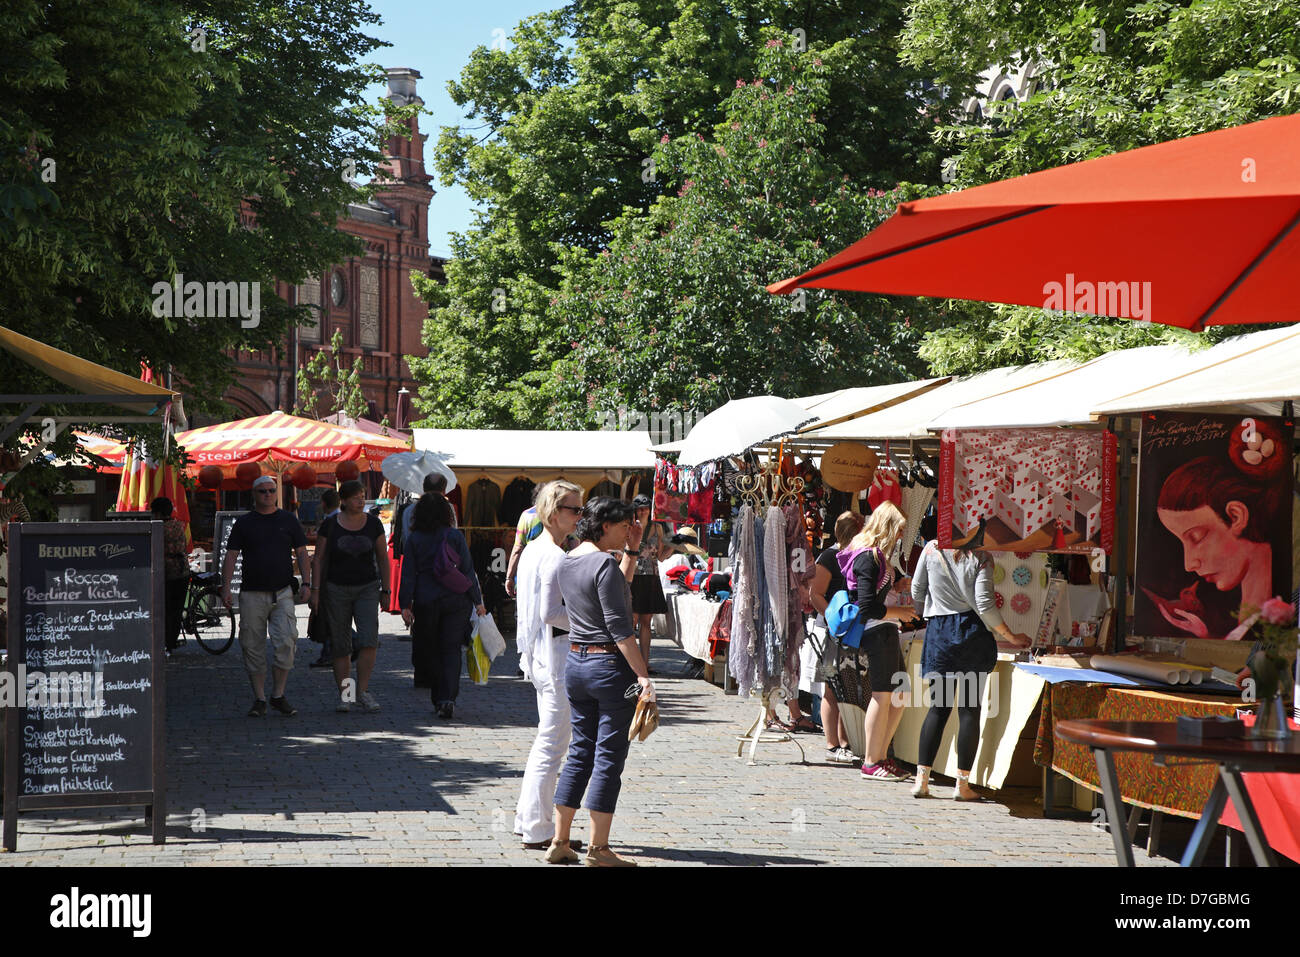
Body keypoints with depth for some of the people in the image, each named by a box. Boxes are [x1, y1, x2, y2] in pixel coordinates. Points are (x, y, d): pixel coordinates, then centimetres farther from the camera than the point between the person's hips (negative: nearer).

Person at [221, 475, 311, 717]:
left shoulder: (288, 520, 10)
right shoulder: (243, 523, 8)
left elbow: (301, 553, 11)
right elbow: (231, 556, 5)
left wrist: (306, 583, 0)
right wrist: (225, 586, -5)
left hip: (282, 593, 0)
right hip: (252, 595, 0)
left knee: (285, 643, -12)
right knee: (253, 648, 1)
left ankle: (278, 695, 0)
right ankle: (259, 699, 9)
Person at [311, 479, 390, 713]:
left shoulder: (373, 524, 3)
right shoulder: (330, 525, -1)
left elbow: (383, 559, 9)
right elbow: (318, 559, 2)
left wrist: (385, 589, 6)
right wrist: (315, 590, -4)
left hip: (367, 588, 0)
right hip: (336, 589, 0)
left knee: (369, 639, -15)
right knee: (340, 645, 2)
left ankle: (362, 691, -8)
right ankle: (343, 695, 10)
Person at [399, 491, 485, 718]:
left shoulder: (413, 540, 0)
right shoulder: (455, 536, -1)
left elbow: (408, 575, -2)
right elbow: (468, 570, 0)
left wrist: (405, 605, 0)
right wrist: (477, 600, 6)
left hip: (425, 602, 0)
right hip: (456, 600, 0)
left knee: (430, 651, 13)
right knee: (451, 649, 1)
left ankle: (439, 699, 17)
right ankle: (448, 698, -15)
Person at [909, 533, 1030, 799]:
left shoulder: (932, 549, 1)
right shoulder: (981, 557, -6)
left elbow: (916, 591, 8)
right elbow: (983, 604, -12)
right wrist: (1011, 637, -2)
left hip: (938, 633, 2)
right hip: (973, 634, -2)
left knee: (938, 707, 8)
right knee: (970, 709, 3)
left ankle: (921, 778, 0)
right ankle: (962, 783, 1)